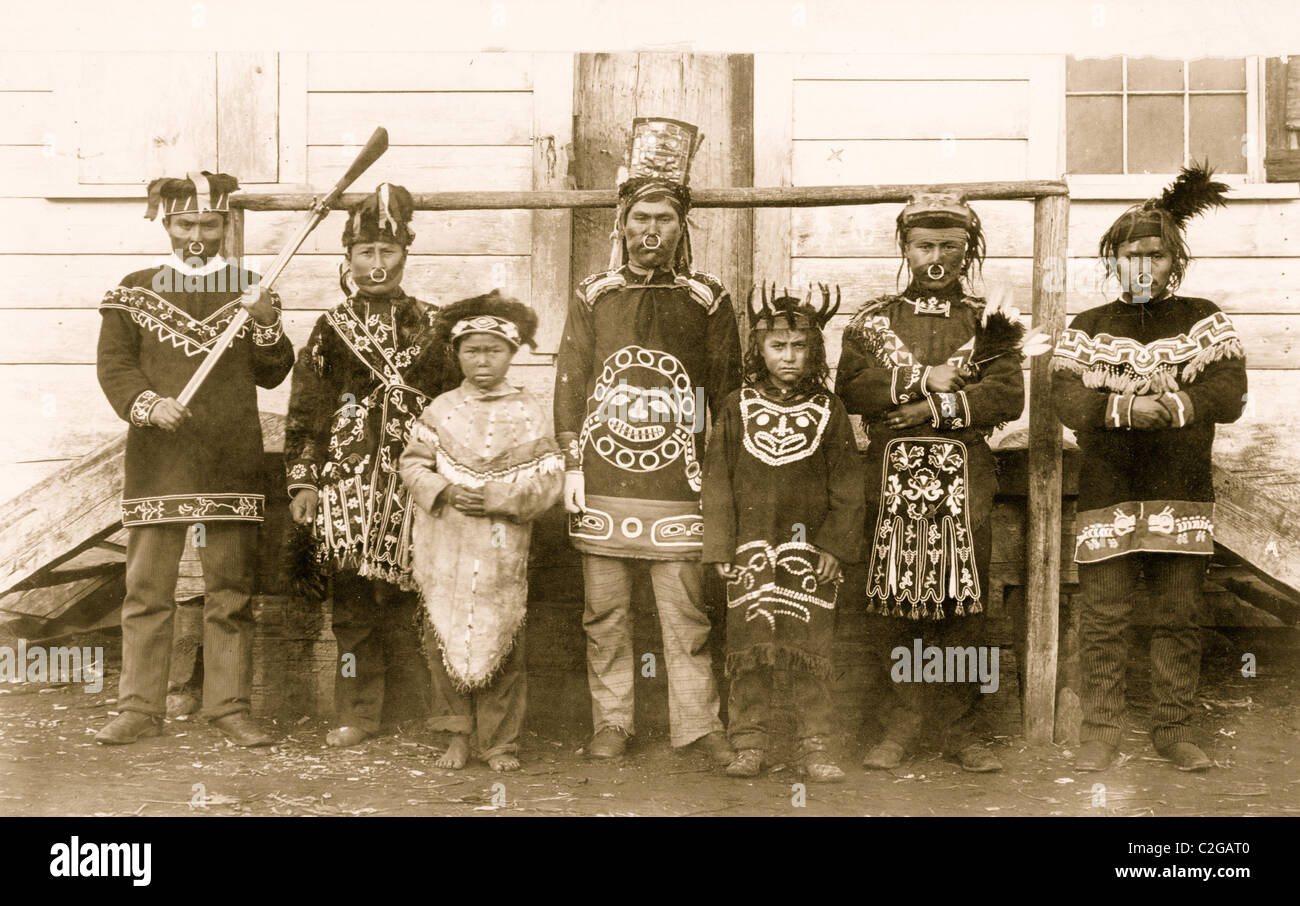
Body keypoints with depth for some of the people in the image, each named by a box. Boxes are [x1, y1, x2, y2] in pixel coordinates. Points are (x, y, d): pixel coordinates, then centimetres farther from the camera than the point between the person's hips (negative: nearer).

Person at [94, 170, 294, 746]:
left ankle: (229, 707, 11)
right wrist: (148, 403, -13)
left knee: (231, 592, 3)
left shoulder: (250, 289, 12)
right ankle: (140, 709, 11)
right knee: (147, 590, 2)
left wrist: (267, 324, -11)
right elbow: (112, 363, 5)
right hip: (157, 459, 0)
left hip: (231, 461, 1)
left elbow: (272, 375, 7)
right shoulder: (135, 290, 10)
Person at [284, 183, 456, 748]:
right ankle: (359, 712, 8)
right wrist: (303, 481, 0)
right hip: (348, 480, 0)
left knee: (406, 597, -1)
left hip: (414, 482, 0)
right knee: (353, 596, -2)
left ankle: (409, 710, 11)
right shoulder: (331, 330, 9)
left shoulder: (431, 328, 10)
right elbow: (305, 411, 8)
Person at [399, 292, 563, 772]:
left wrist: (496, 497, -13)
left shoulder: (529, 412, 2)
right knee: (446, 638, 3)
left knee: (501, 642, 2)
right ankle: (459, 733, 18)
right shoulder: (441, 410, 6)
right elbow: (413, 464, 6)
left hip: (503, 551, -1)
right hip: (446, 550, 1)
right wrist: (445, 492, -11)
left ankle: (500, 741, 14)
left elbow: (548, 480, -3)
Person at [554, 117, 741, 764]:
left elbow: (727, 393, 7)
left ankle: (698, 724, 11)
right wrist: (572, 465, 1)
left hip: (678, 485, -1)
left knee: (687, 611, 1)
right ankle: (611, 723, 18)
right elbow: (570, 383, 8)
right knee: (604, 613, 7)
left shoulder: (708, 301, 5)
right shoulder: (593, 297, 8)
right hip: (603, 483, 2)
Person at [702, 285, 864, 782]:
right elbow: (718, 481, 4)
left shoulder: (828, 411, 5)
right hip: (752, 553, 1)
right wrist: (721, 548, -2)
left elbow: (847, 486, 4)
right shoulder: (738, 408, 6)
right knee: (749, 652, 3)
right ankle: (749, 746, 13)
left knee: (811, 654, 2)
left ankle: (814, 749, 11)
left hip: (810, 553, 0)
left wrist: (836, 545, -5)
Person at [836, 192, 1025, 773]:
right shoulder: (874, 319, 11)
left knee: (961, 604, 1)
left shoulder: (987, 322, 11)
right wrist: (926, 380, -10)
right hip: (893, 477, 0)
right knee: (897, 603, 2)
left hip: (965, 480, 0)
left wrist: (937, 407, -13)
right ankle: (903, 724, 13)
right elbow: (850, 387, -4)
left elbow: (1008, 395, -3)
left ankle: (956, 727, 12)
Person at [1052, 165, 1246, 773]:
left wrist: (1176, 404, -22)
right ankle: (1100, 730, 9)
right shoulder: (1088, 327, 9)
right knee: (1103, 616, 0)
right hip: (1107, 492, 0)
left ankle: (1174, 727, 17)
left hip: (1183, 494, 1)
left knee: (1179, 615, 6)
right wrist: (1127, 407, -23)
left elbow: (1229, 393, -4)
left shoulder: (1203, 320, 9)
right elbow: (1066, 400, -6)